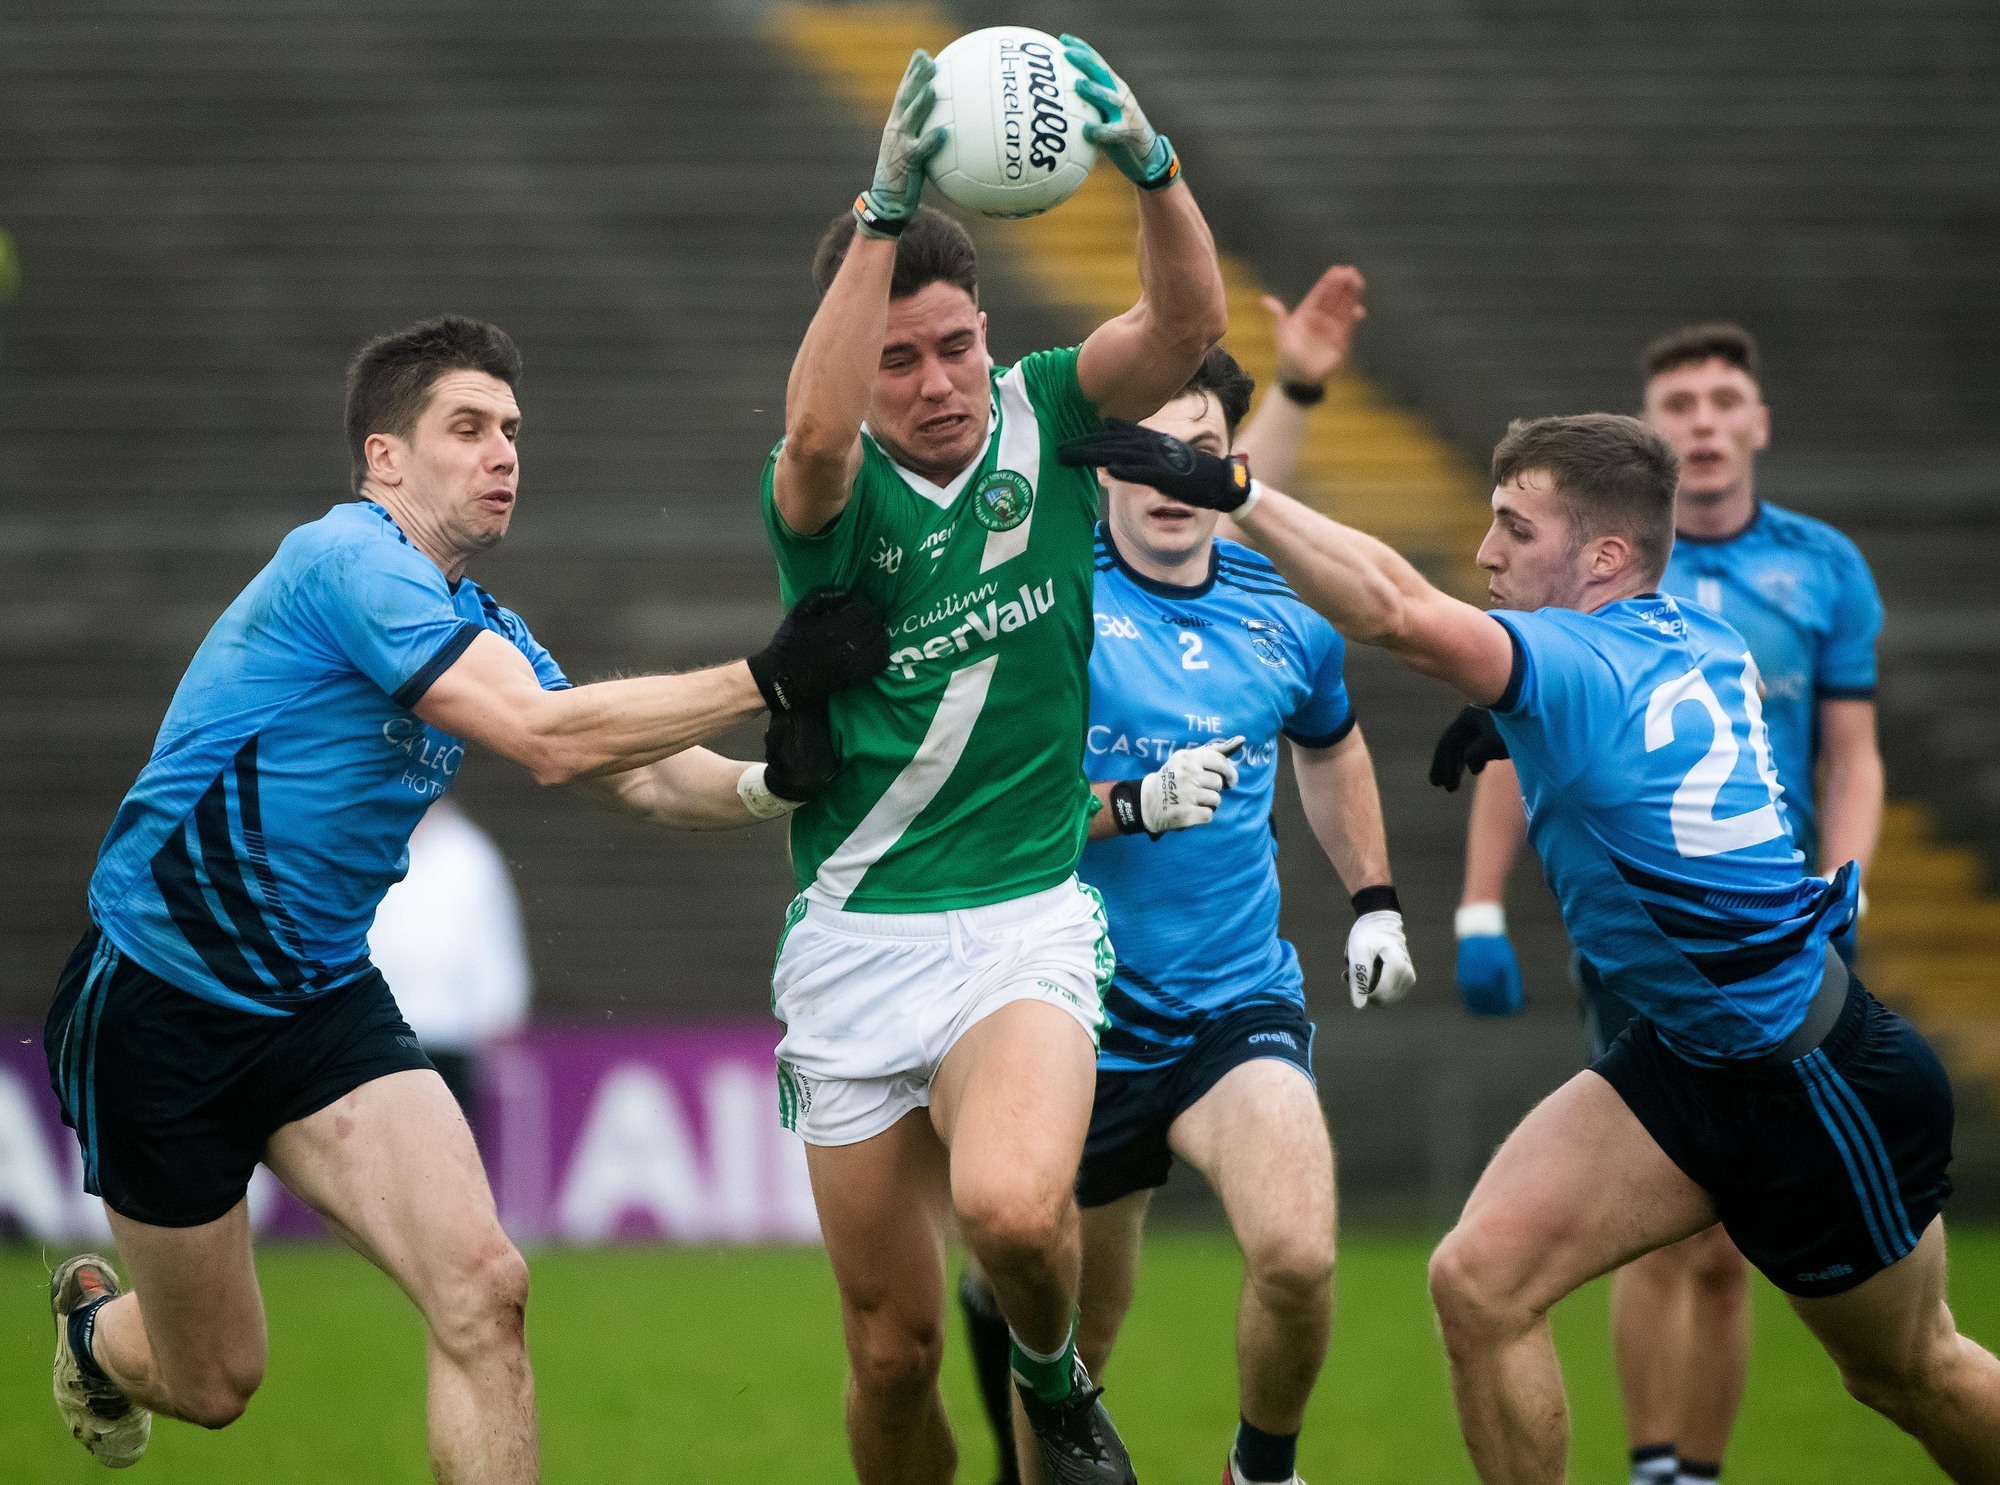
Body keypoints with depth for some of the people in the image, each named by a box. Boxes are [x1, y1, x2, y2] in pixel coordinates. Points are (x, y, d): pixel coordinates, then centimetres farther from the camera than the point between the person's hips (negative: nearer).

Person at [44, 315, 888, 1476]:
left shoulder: (481, 628, 7)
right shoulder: (350, 563, -22)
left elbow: (643, 776, 1)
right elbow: (549, 737, -31)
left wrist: (769, 782, -20)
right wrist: (770, 677, -32)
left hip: (322, 997, 7)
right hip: (159, 1004, -7)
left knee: (483, 1289, -15)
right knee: (213, 1385, 7)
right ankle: (95, 1324, 43)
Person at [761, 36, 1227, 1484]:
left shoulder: (1045, 419, 1)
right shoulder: (831, 493, -5)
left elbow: (1187, 324, -16)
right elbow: (816, 433, -30)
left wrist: (1150, 162, -36)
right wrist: (886, 207, -40)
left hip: (1027, 920, 0)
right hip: (858, 938, 0)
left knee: (1013, 1207, -29)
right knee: (892, 1347, 2)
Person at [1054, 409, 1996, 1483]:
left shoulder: (1587, 666, -28)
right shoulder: (1699, 640, -2)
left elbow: (1395, 610, -45)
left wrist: (1227, 489, -46)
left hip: (1818, 1083, -8)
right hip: (1684, 1060, 8)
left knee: (1912, 1375, 12)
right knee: (1479, 1279, -6)